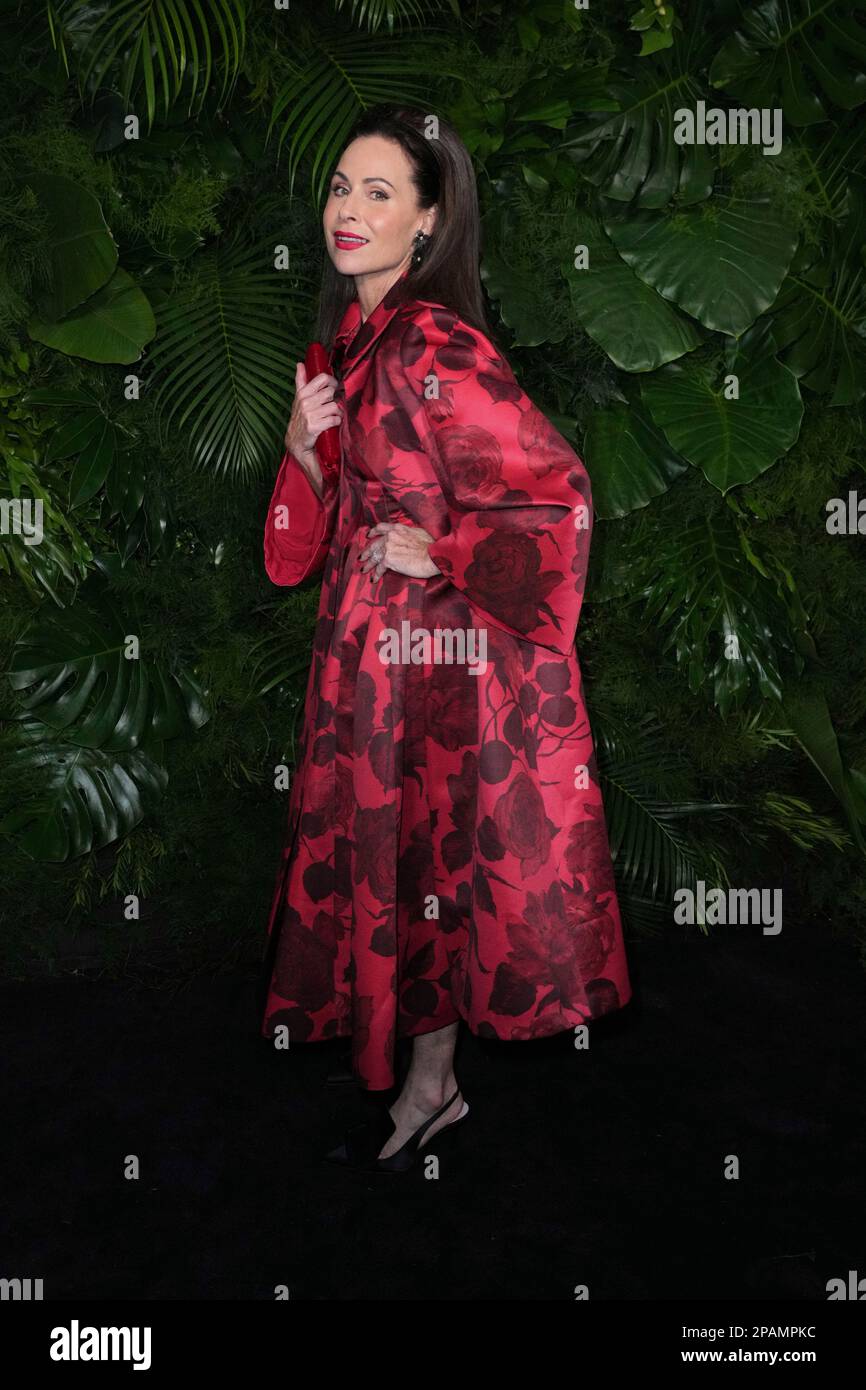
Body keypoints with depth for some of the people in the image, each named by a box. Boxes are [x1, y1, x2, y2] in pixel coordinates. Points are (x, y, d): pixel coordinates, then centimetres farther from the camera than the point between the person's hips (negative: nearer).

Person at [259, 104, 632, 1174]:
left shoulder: (435, 346, -18)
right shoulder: (351, 333, 8)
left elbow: (559, 494, -22)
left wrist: (438, 555, -15)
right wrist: (306, 446, -6)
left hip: (440, 646, -8)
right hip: (370, 643, 8)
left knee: (431, 855, 5)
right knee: (390, 851, 16)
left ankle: (428, 1086, 25)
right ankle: (420, 1073, 34)